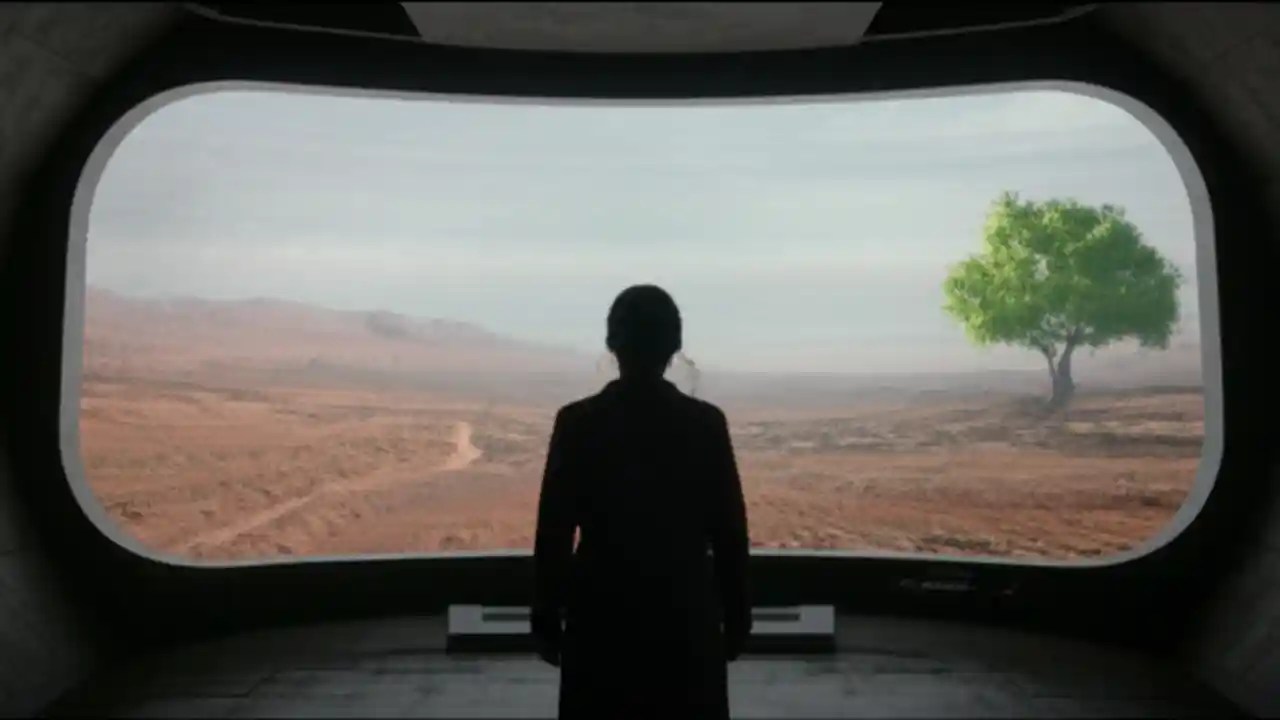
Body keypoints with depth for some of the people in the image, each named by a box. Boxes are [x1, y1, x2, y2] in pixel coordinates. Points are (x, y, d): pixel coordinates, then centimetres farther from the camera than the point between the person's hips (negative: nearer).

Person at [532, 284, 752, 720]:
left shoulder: (576, 422, -9)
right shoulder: (706, 423, -7)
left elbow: (553, 530, -6)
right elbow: (729, 530, -3)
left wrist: (546, 619, 5)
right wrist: (736, 618, 8)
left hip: (600, 617, 0)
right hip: (686, 617, 0)